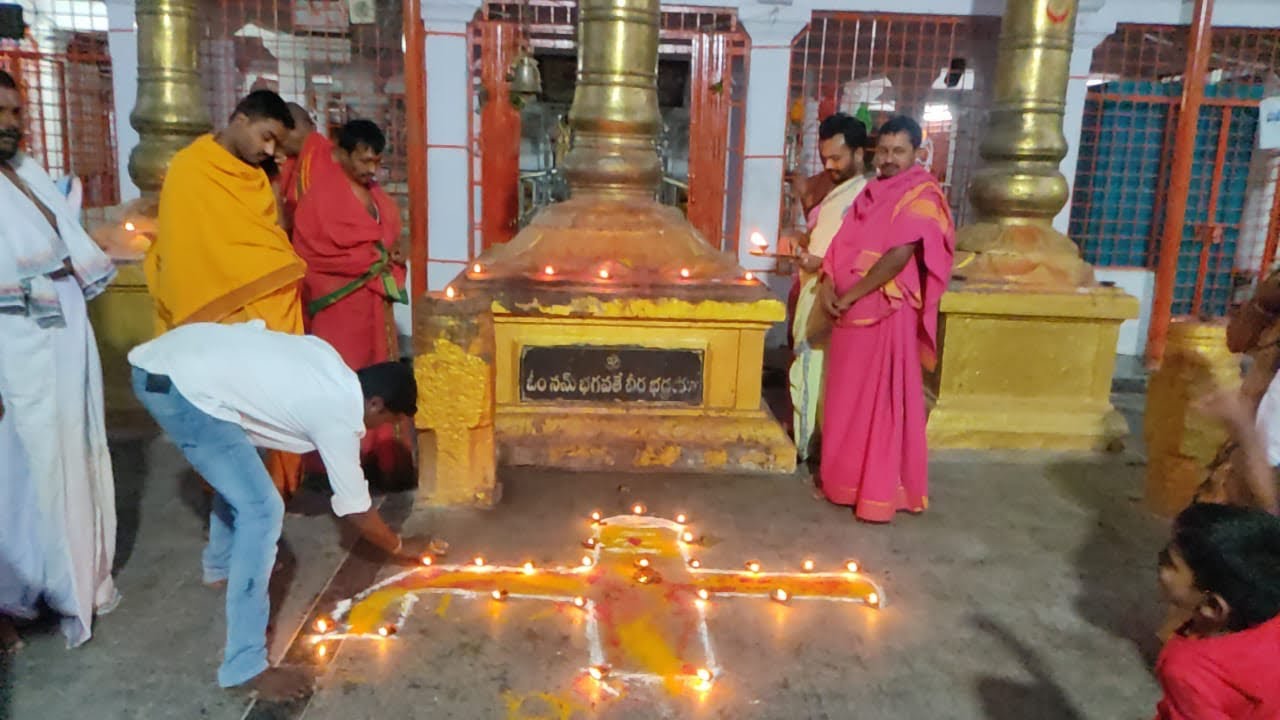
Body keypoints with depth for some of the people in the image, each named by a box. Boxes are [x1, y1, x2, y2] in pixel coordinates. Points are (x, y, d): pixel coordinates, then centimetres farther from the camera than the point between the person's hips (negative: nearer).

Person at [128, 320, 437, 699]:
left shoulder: (328, 359, 13)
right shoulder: (339, 417, -7)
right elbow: (357, 511, 3)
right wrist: (401, 547, 20)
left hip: (168, 354, 11)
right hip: (178, 386, -10)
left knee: (239, 469, 31)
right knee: (262, 511, -11)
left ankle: (220, 564, 54)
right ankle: (244, 665, -5)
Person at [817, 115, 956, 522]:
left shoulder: (921, 196, -9)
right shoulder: (871, 192, 15)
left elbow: (898, 256, -19)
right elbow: (842, 244, 12)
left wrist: (847, 297, -16)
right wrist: (827, 284, -6)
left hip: (888, 312, -8)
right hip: (852, 309, 8)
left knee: (882, 403, -2)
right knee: (846, 398, 13)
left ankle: (880, 493, 7)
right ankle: (845, 481, 26)